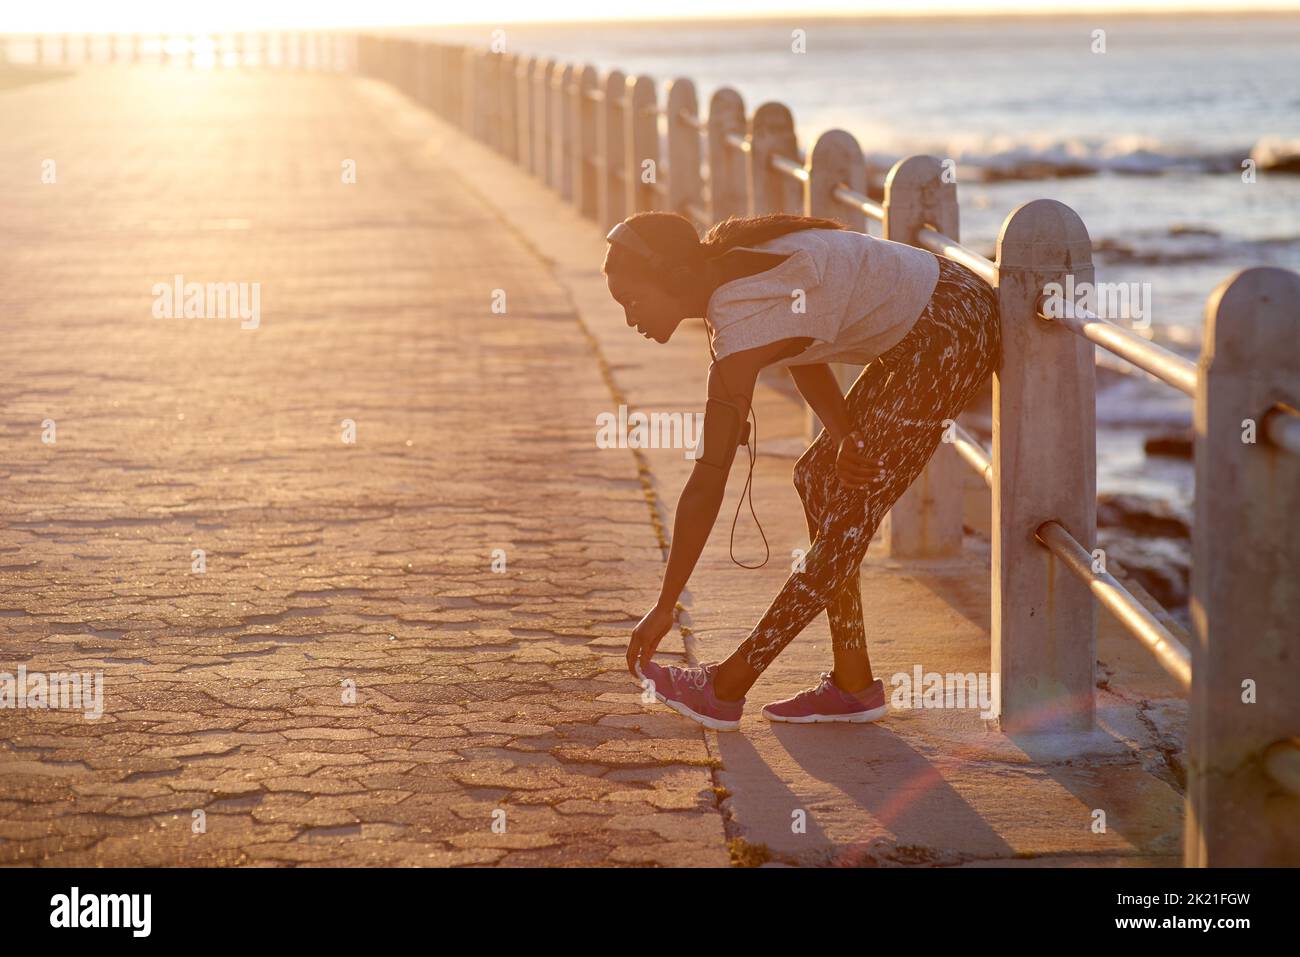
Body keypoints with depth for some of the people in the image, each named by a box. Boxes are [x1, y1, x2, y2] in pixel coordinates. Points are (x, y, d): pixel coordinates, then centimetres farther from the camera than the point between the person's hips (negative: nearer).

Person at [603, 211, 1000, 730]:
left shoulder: (740, 327, -24)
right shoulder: (726, 268, 1)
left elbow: (706, 485, -23)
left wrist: (664, 608, -19)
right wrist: (842, 438, -14)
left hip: (951, 332, -10)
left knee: (849, 510, -6)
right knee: (819, 478, 11)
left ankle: (726, 688, -2)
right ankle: (852, 684, 13)